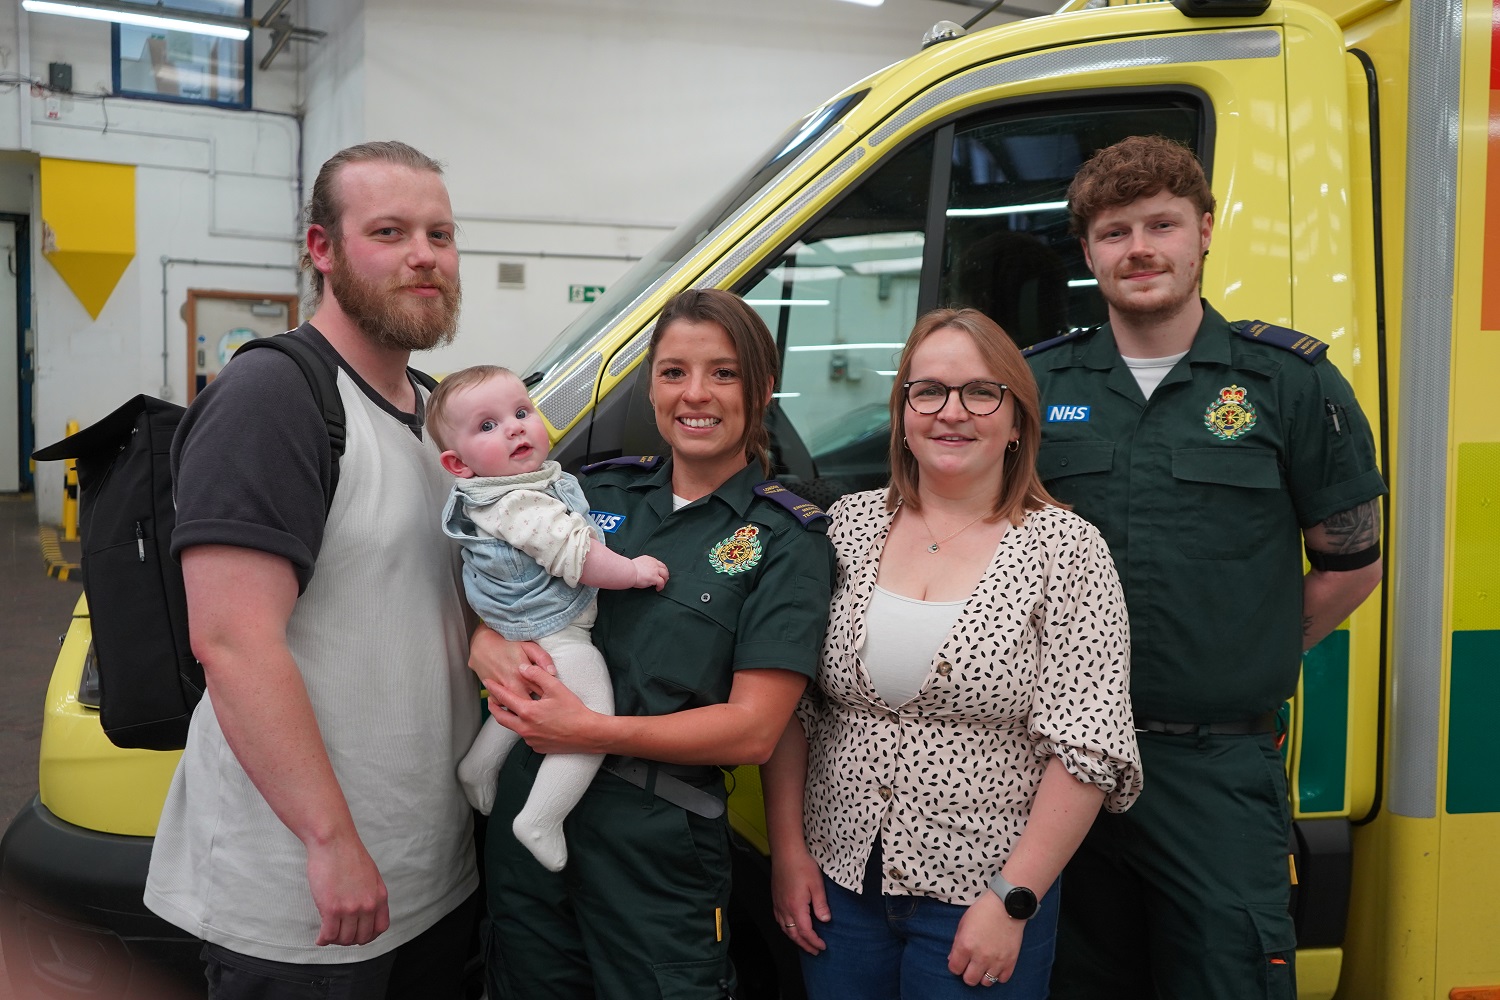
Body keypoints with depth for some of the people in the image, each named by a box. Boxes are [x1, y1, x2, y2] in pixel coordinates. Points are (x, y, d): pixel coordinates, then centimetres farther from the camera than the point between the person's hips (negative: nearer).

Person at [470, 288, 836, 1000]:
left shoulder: (785, 538, -7)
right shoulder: (603, 489, 6)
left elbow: (753, 729, -12)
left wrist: (590, 732, -20)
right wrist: (489, 644, -12)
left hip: (655, 840, -4)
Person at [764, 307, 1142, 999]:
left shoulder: (1065, 549, -8)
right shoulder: (848, 525, 1)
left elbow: (1087, 748, -11)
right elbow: (788, 704, 3)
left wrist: (1012, 901, -14)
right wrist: (788, 849, -1)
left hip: (983, 896, -3)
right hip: (835, 883, 3)